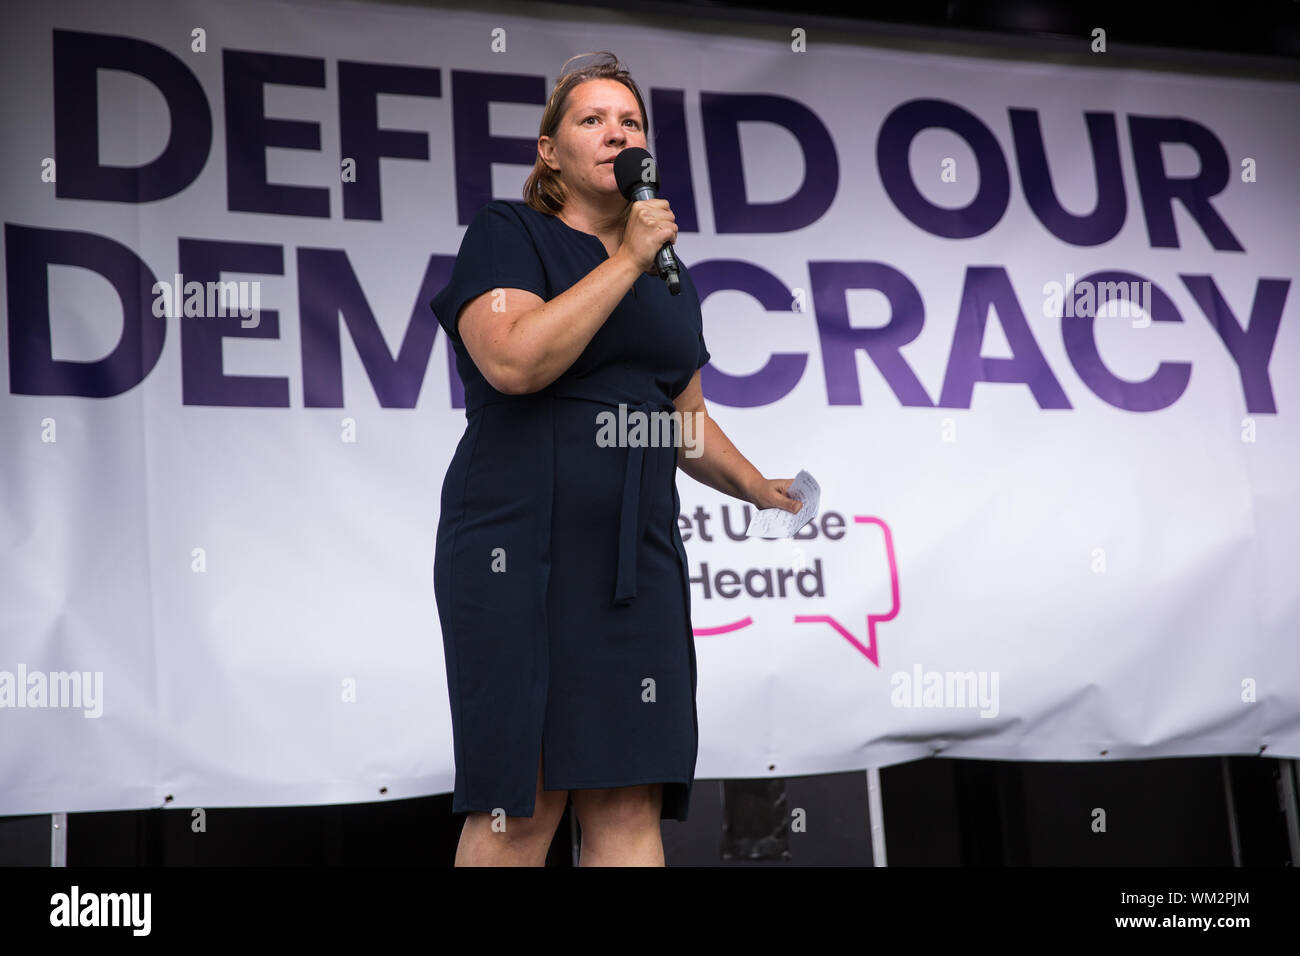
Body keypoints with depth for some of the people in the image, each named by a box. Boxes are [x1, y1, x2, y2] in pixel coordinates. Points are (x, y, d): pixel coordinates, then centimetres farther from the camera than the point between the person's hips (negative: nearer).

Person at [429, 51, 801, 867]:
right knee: (520, 808, -8)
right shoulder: (507, 235, 3)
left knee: (630, 804, -2)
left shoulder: (670, 276, 21)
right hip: (522, 546, -5)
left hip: (635, 554, 5)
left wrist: (757, 488, 11)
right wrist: (628, 257, -10)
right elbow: (514, 360, -16)